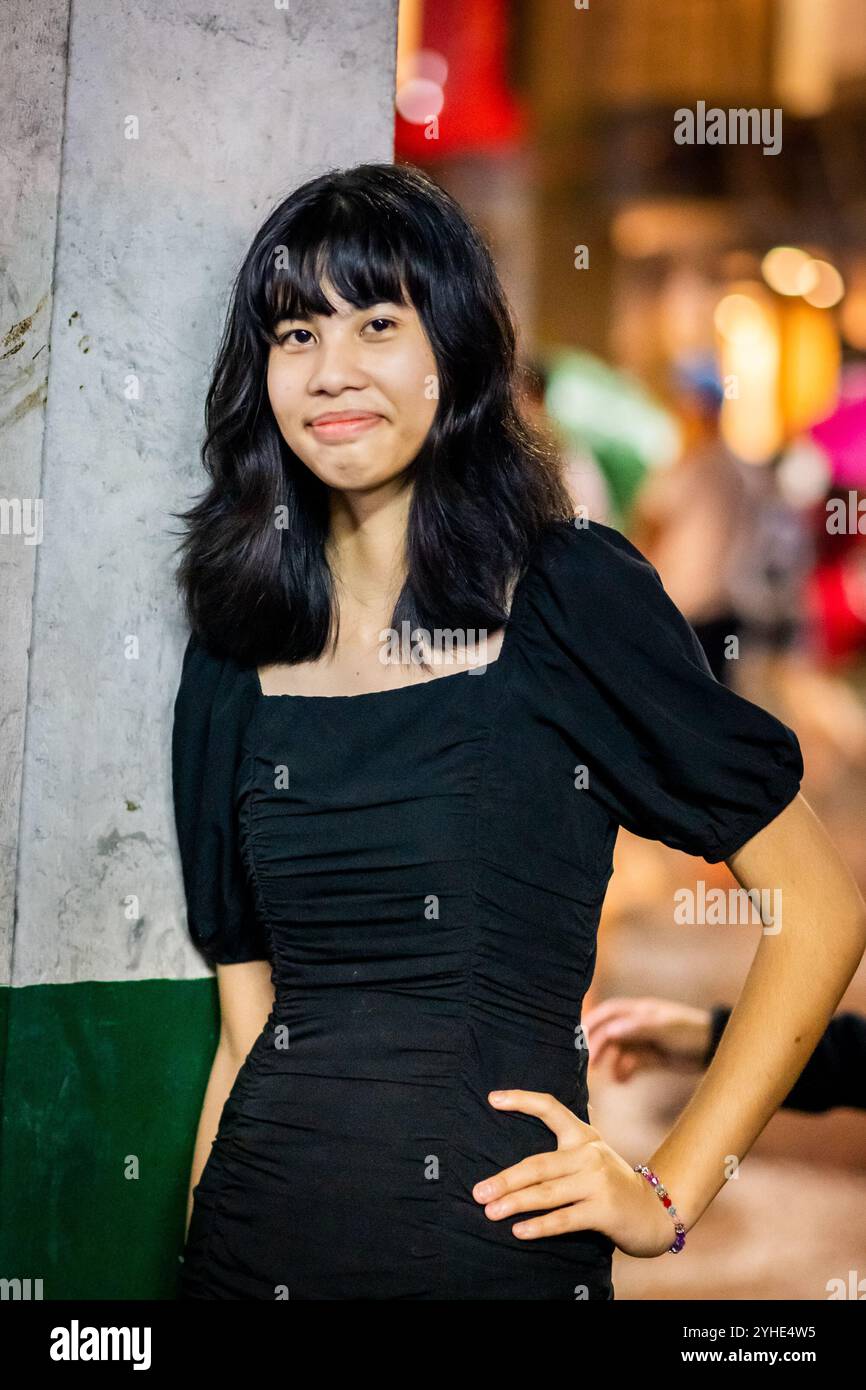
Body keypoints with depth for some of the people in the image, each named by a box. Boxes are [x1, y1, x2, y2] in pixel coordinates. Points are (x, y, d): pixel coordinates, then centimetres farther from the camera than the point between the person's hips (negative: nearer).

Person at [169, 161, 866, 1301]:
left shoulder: (569, 594, -6)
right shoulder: (235, 660, 7)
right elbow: (247, 1026, 9)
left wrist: (670, 1195, -6)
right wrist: (193, 1250, 5)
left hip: (497, 1243, -3)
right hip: (255, 1243, 4)